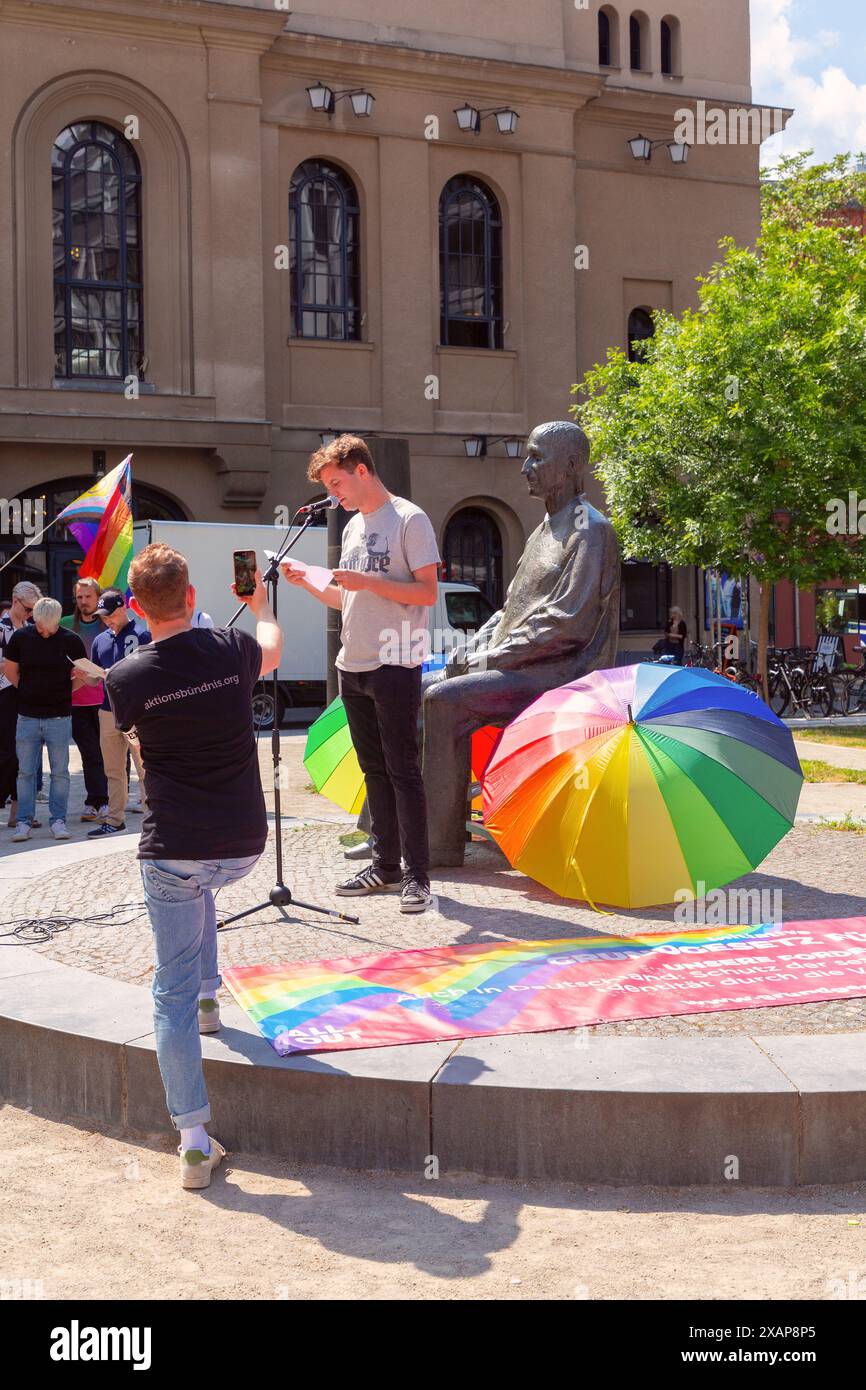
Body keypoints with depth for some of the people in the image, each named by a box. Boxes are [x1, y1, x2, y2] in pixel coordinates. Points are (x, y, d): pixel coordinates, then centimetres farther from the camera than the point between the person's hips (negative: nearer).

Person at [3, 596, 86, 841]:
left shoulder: (71, 640, -4)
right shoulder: (21, 637, -1)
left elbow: (82, 676, 7)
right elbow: (10, 672, 11)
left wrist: (61, 693, 5)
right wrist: (30, 692, 12)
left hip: (59, 717, -1)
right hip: (27, 717, 1)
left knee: (60, 772, 4)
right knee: (25, 772, 4)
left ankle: (58, 820, 12)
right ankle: (24, 822, 11)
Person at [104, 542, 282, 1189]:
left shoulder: (126, 679, -11)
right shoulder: (231, 648, -6)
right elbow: (272, 649, 21)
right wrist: (259, 601, 41)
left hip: (174, 850, -3)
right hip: (244, 844, 3)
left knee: (173, 995, 6)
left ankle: (195, 1141, 3)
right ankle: (209, 993, 39)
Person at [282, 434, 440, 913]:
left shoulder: (409, 519, -7)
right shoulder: (354, 527, 18)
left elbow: (427, 591, -13)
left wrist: (369, 581, -20)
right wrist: (308, 583, 7)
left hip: (395, 666, -8)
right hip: (352, 665, 8)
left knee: (402, 770, -6)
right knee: (374, 770, 11)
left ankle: (417, 875, -1)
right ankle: (385, 865, 19)